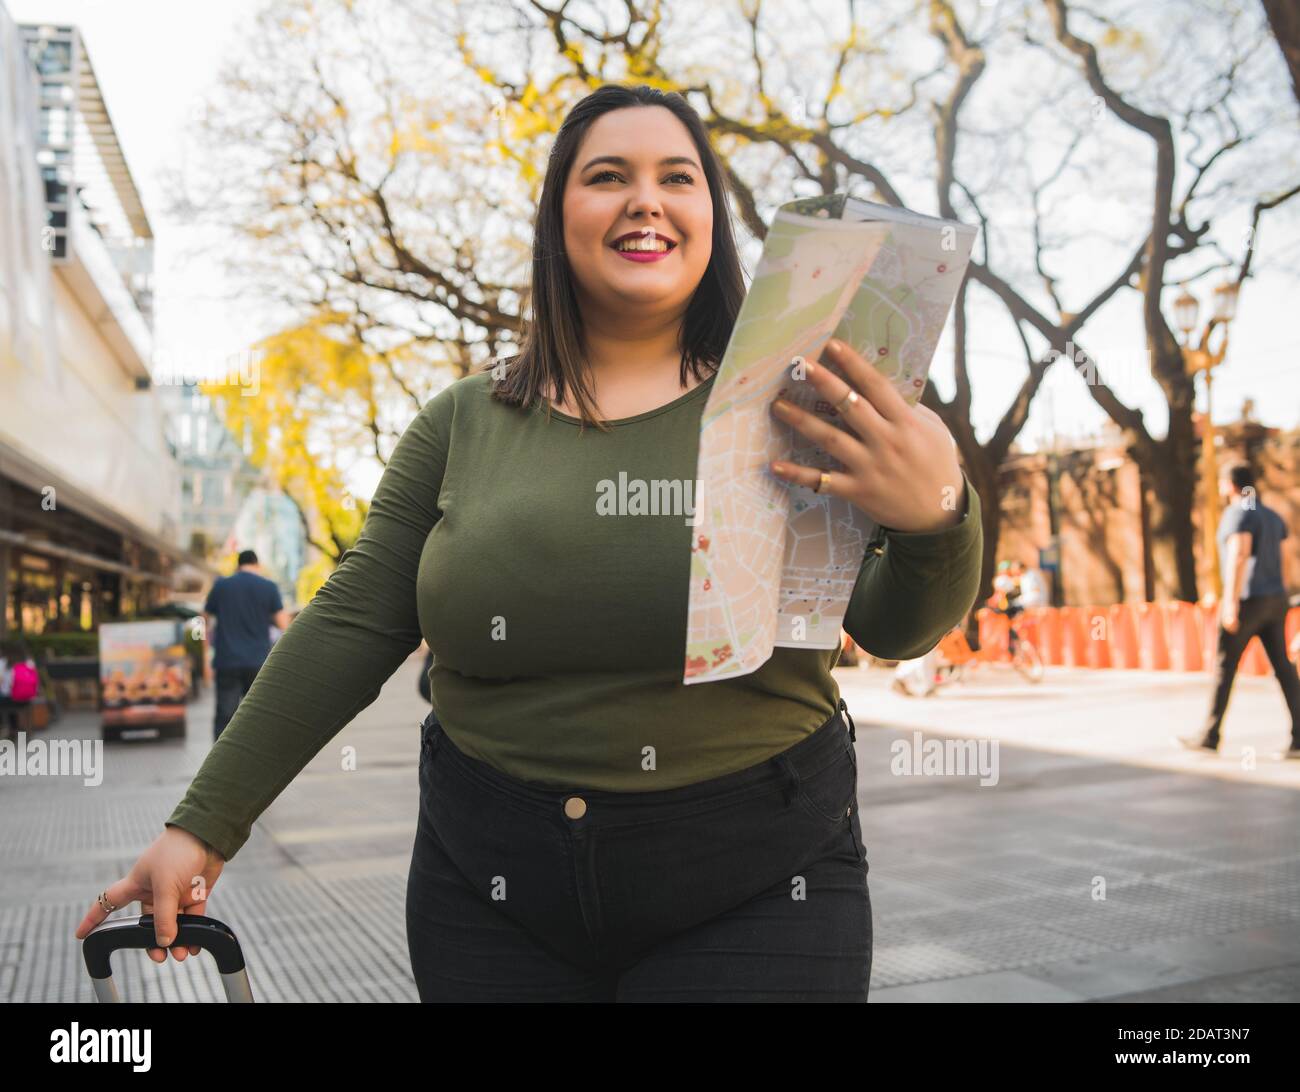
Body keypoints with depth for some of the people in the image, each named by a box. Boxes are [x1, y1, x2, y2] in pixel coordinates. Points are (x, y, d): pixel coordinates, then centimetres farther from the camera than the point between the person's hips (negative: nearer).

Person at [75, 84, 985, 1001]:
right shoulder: (465, 423, 2)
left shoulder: (794, 404, -3)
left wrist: (936, 520, -33)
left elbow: (893, 623, -10)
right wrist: (204, 826, 0)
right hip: (494, 890, 2)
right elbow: (351, 631, 2)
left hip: (753, 890, -1)